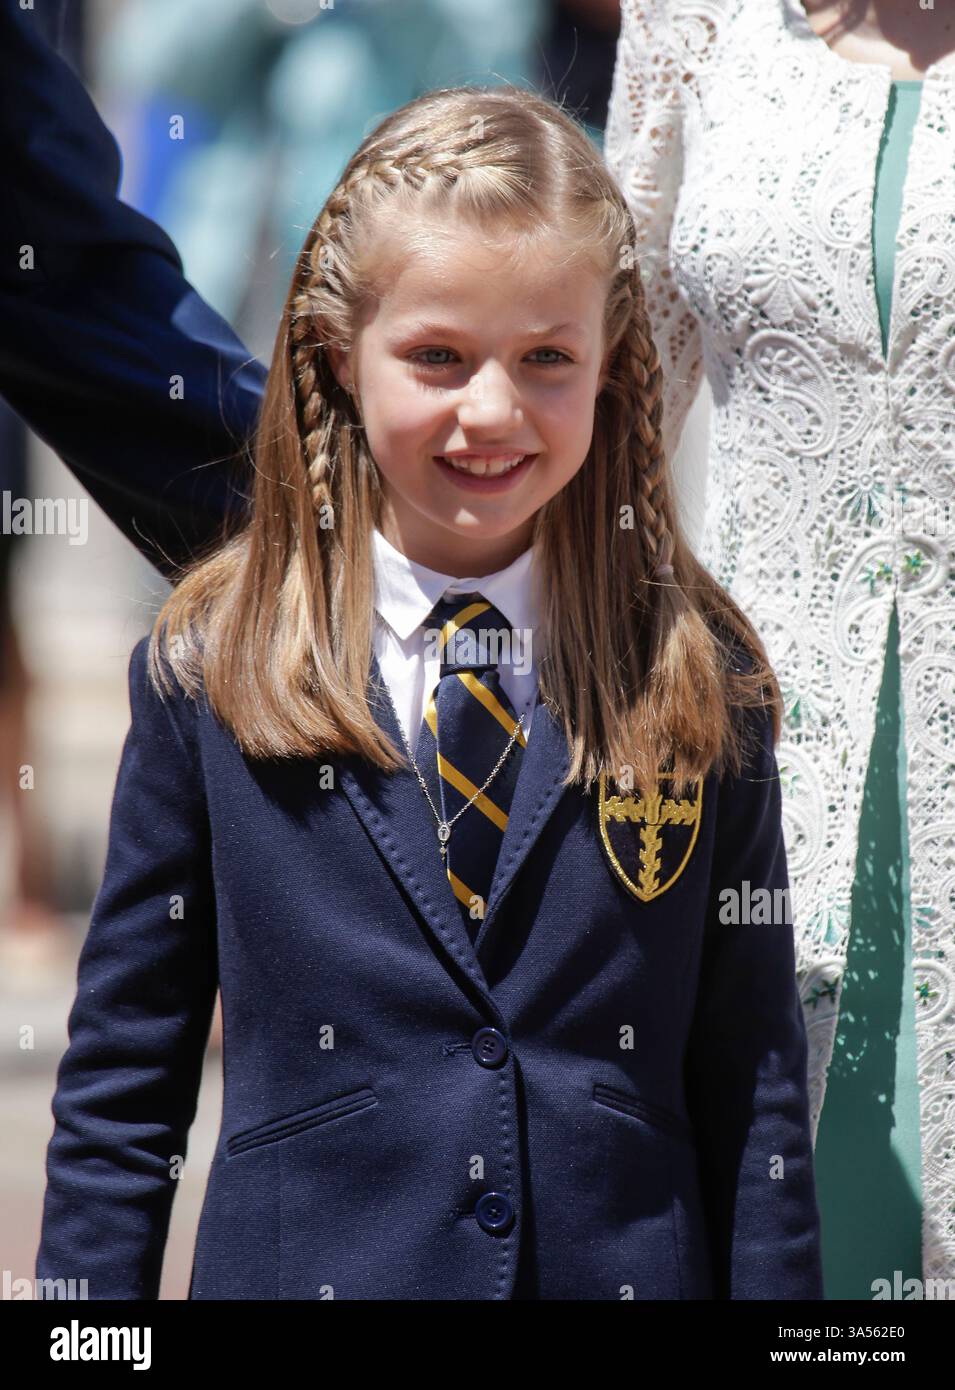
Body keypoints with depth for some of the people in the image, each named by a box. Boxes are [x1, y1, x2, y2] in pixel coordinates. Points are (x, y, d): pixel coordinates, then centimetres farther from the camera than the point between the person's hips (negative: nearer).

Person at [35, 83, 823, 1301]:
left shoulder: (705, 682, 0)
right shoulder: (206, 673, -2)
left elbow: (754, 1089, 1)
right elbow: (123, 1080, 1)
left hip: (629, 1269, 1)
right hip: (300, 1264, 0)